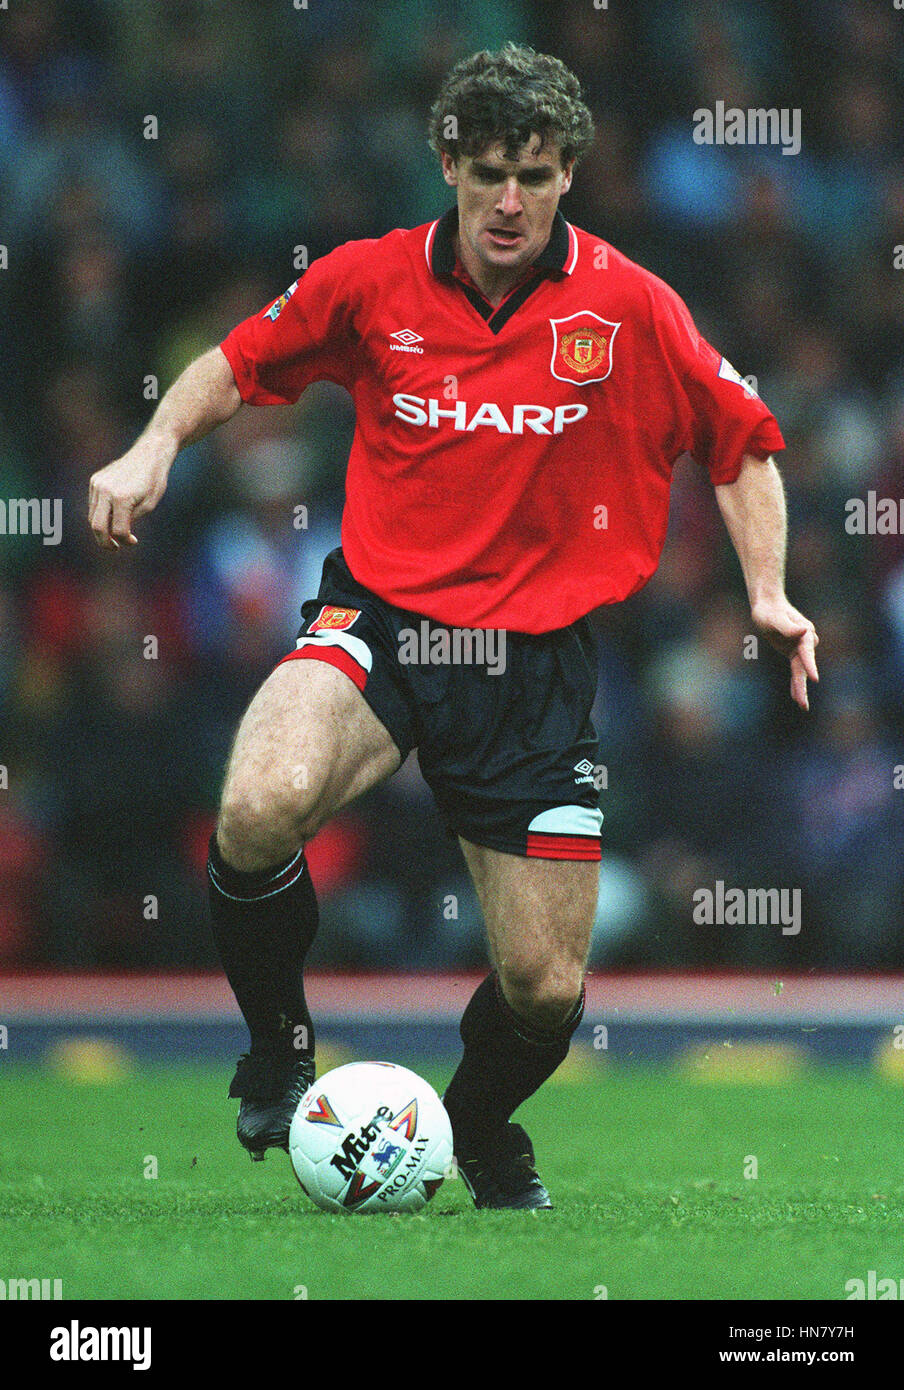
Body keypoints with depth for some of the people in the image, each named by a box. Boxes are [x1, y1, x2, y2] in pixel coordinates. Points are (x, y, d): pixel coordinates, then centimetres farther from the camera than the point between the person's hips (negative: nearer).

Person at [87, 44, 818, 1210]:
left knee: (545, 989, -2)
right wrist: (157, 443, -2)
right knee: (261, 808, -33)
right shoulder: (370, 282, -2)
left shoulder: (626, 306, -4)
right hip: (378, 622, 0)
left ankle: (480, 1125, 36)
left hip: (536, 659, 1)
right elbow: (241, 364, 15)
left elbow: (743, 443, 8)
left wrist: (766, 591, -3)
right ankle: (277, 1045, -3)